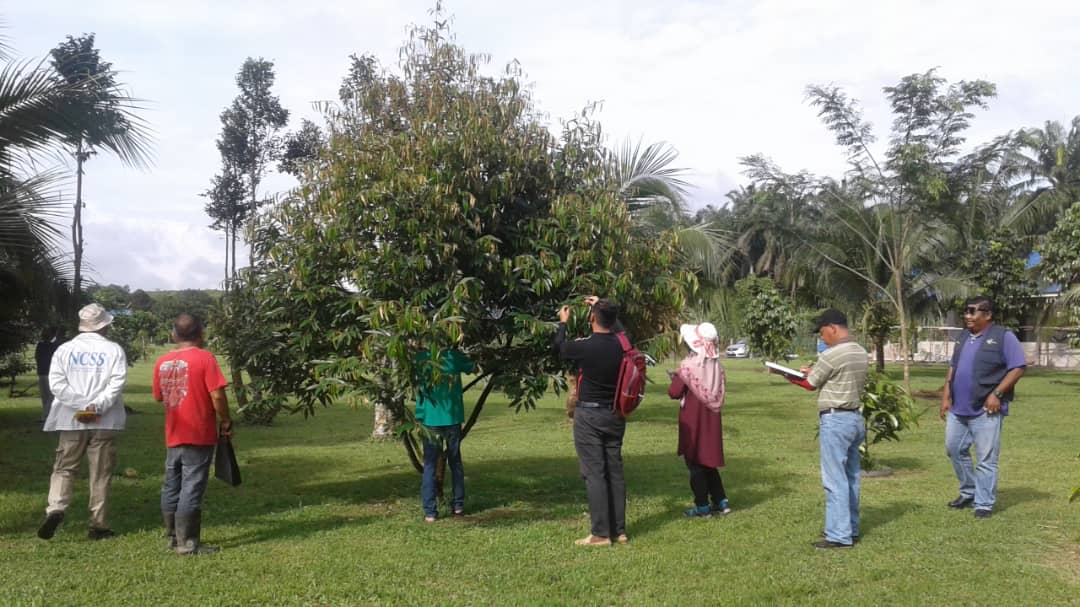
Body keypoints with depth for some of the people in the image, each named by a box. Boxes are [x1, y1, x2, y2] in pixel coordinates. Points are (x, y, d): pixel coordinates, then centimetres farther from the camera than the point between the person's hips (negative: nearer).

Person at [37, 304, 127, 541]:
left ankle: (55, 509, -11)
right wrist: (96, 406, -13)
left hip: (71, 422, 1)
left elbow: (56, 384, -6)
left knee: (64, 468, 11)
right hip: (105, 422, -1)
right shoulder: (114, 350, 0)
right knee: (101, 474, 5)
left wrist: (81, 404, -7)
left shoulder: (64, 349, 5)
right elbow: (117, 384, -12)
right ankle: (98, 525, 8)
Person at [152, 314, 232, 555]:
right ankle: (188, 543, 0)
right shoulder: (204, 358, -11)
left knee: (171, 488, 13)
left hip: (173, 436, 6)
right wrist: (226, 421, -5)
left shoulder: (162, 362, 6)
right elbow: (217, 395, -16)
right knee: (192, 489, -3)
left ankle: (173, 537, 23)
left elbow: (158, 397, 16)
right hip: (199, 435, -6)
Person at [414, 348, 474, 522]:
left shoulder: (420, 357, -4)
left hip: (430, 419, -1)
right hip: (453, 418, 1)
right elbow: (472, 367, 12)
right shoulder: (454, 355, -4)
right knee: (455, 462, 15)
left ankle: (430, 512, 1)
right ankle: (458, 505, 20)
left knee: (430, 465, 4)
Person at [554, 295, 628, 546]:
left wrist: (563, 322, 23)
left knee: (594, 473, -2)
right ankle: (619, 530, 17)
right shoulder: (621, 345, -3)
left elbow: (560, 347, 6)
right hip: (615, 415, 5)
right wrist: (603, 307, 33)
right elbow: (614, 328, 22)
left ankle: (600, 533, -1)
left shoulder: (584, 346, -17)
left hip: (589, 416, -5)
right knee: (615, 472, 11)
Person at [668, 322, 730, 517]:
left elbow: (674, 392, -15)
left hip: (692, 421, -6)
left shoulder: (688, 365, -17)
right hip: (711, 420, 6)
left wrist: (676, 379, 5)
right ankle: (721, 501, 19)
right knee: (708, 460, 18)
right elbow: (719, 393, 10)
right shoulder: (717, 366, 1)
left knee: (695, 462, 4)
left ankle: (702, 506, 7)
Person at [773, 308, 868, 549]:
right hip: (856, 418, 9)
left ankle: (839, 536, -2)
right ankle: (850, 529, 23)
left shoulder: (832, 355, -16)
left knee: (835, 480, -4)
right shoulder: (861, 353, 9)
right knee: (850, 477, 15)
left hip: (835, 420, -9)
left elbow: (810, 384, -5)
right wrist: (813, 372, 15)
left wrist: (786, 374, 11)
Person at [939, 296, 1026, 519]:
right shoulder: (964, 337, 14)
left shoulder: (1003, 336, -7)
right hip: (958, 409, 7)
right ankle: (968, 492, 31)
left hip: (985, 410, -7)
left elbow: (1018, 367, -11)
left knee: (986, 459, -2)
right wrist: (946, 397, 12)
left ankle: (984, 504, 7)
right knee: (954, 449, 14)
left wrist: (997, 394, -18)